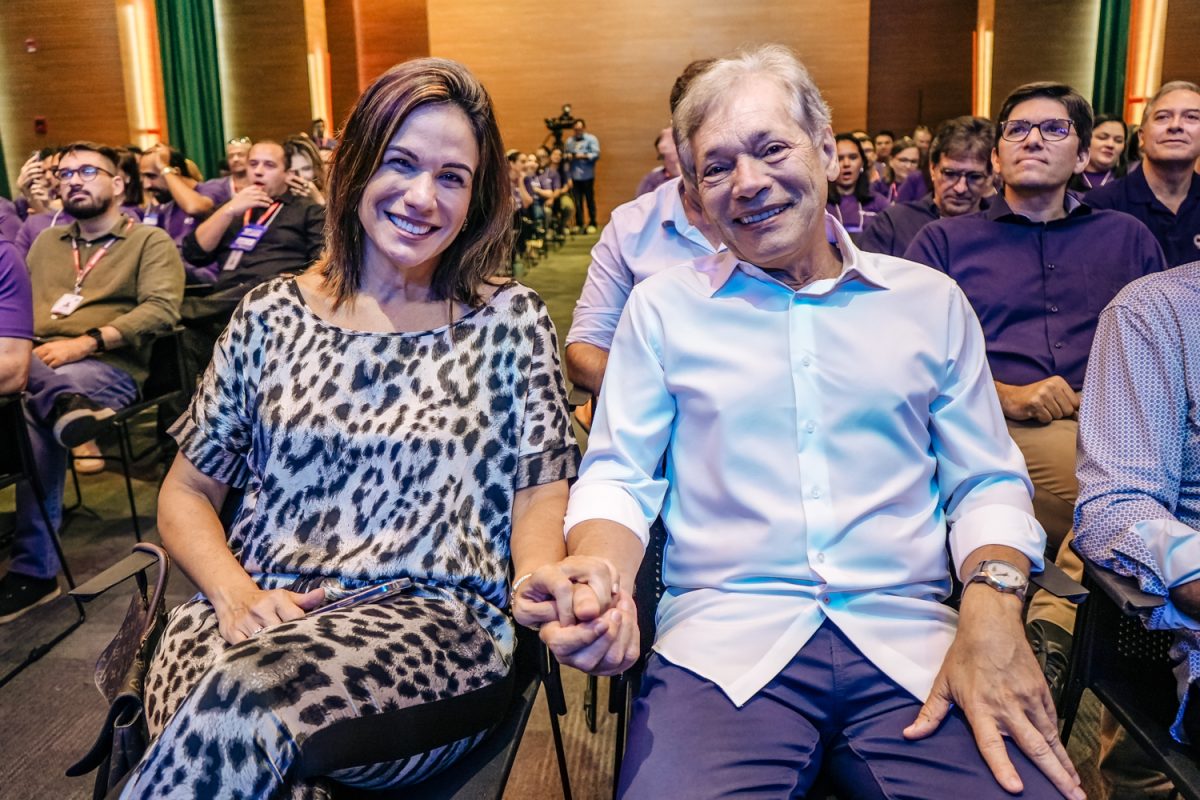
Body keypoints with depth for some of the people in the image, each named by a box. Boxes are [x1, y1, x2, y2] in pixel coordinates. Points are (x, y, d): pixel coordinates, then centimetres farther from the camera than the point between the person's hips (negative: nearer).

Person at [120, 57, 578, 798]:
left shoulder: (511, 320, 5)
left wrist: (539, 582, -20)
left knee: (247, 701, -34)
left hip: (434, 620, -1)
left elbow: (539, 495, 3)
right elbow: (186, 493, 14)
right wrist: (236, 593, -6)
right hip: (254, 617, 2)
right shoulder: (271, 315, 10)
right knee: (237, 740, -35)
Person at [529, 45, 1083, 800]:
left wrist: (994, 604, -8)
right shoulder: (663, 306, 9)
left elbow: (987, 481, 12)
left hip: (913, 643, 2)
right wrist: (599, 576, -16)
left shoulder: (932, 300, 13)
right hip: (724, 643, -2)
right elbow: (618, 477, 6)